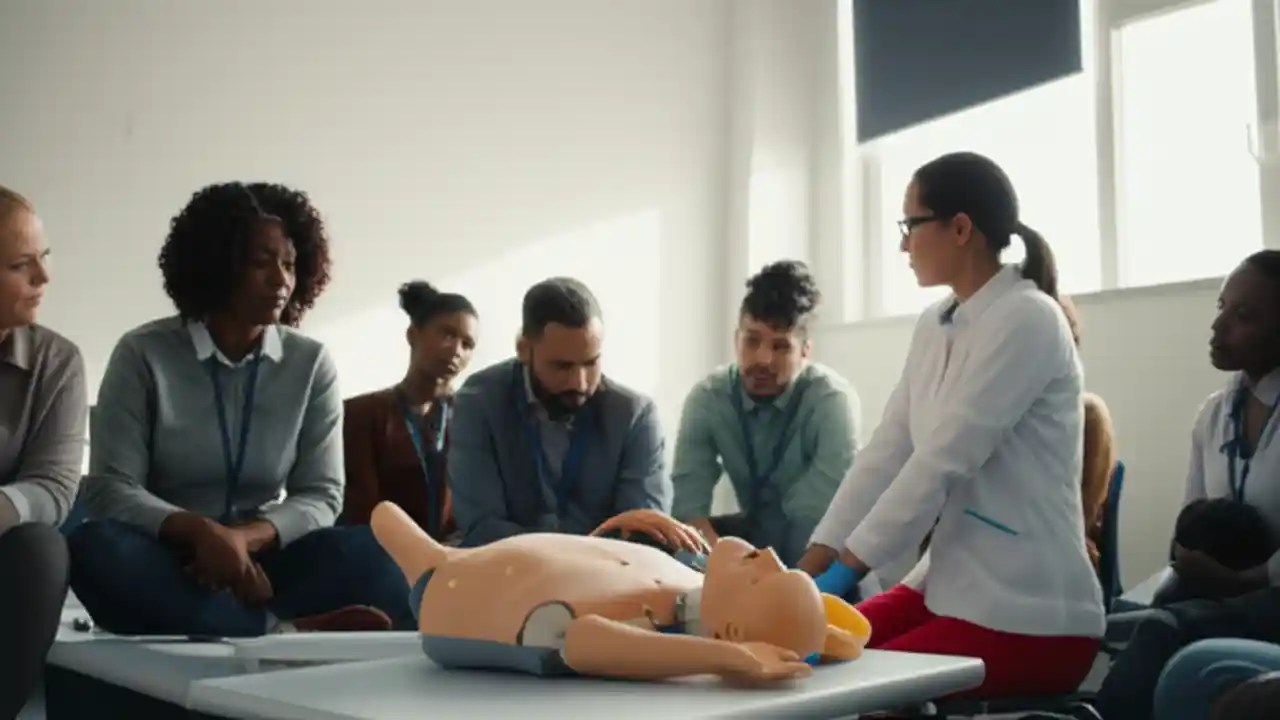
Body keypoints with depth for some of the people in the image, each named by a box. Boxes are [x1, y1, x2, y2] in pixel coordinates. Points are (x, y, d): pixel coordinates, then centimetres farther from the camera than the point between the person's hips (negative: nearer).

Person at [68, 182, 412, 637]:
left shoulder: (311, 364, 3)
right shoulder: (143, 355, -3)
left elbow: (321, 496, -2)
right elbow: (110, 491, -10)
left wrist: (246, 538, -22)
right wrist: (198, 531, -29)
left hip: (260, 561, 1)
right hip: (169, 563, -1)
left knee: (364, 555, -27)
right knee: (97, 548, -35)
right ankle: (284, 632, -33)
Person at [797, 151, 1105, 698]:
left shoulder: (1026, 320, -16)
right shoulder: (934, 327, 10)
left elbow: (942, 463, -22)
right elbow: (886, 452, 4)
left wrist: (843, 571, -21)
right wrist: (810, 567, -5)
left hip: (1027, 613, -7)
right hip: (950, 583, 7)